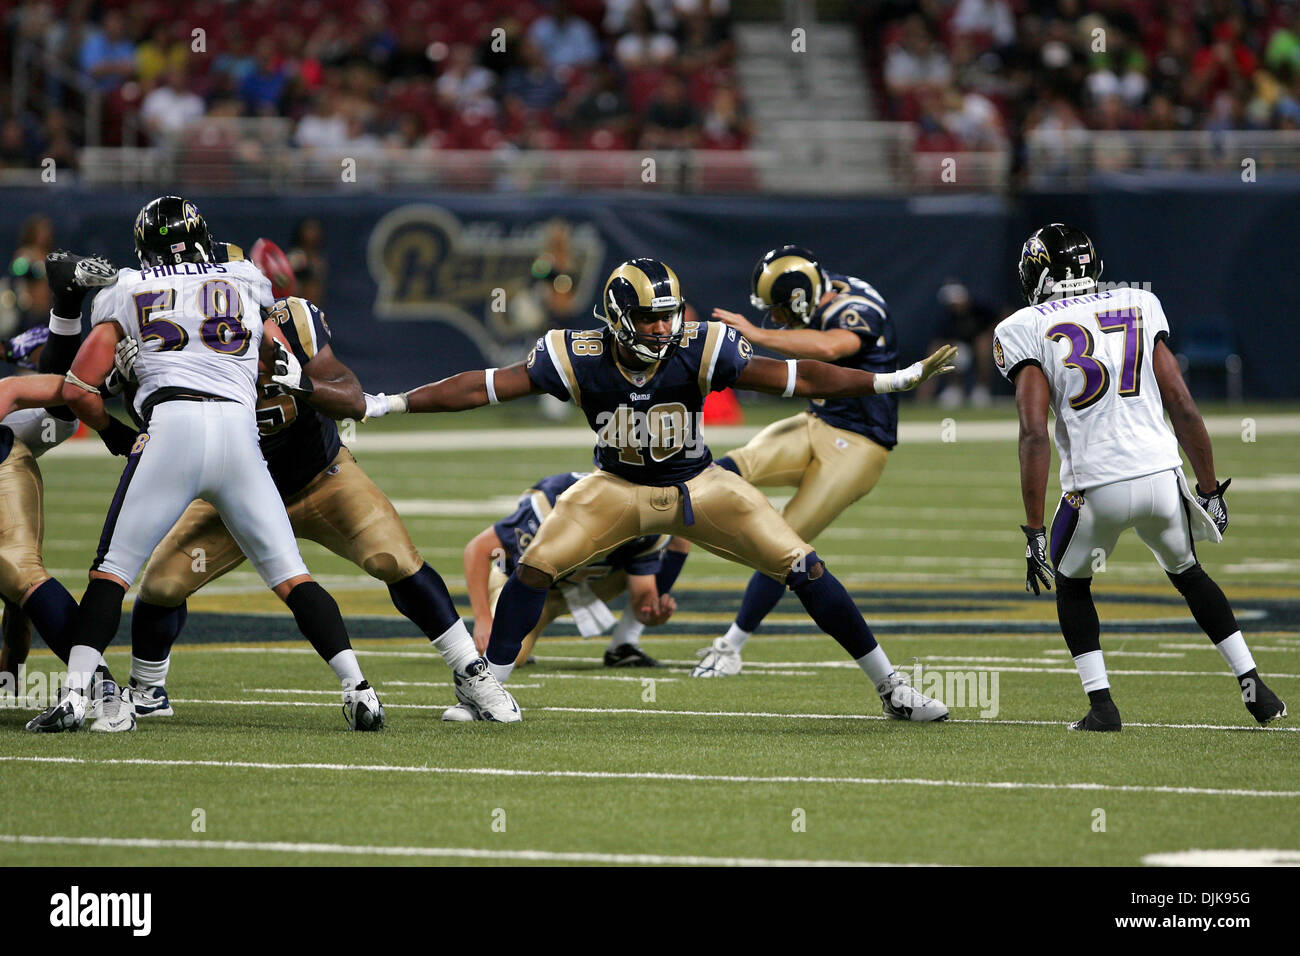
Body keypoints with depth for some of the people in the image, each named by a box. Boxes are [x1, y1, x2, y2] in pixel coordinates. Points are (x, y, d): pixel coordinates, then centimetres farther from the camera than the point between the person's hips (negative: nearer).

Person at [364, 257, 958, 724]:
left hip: (698, 486, -1)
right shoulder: (580, 358, -21)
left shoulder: (699, 350, -23)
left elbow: (794, 379, -21)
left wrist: (895, 380, -25)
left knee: (800, 566, -10)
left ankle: (890, 688, 2)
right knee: (536, 566, -15)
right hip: (619, 488, 1)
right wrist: (387, 404, -20)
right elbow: (484, 387, -17)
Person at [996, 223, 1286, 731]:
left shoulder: (1026, 331, 0)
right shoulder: (1138, 308, 11)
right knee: (1187, 573, 28)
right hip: (1161, 475, 3)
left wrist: (1034, 531, -8)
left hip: (1096, 487, -3)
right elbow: (1183, 409, 6)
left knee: (1072, 584, 25)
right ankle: (1254, 686, 24)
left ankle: (1101, 704, 13)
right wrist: (1209, 492, 15)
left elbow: (1035, 435, -9)